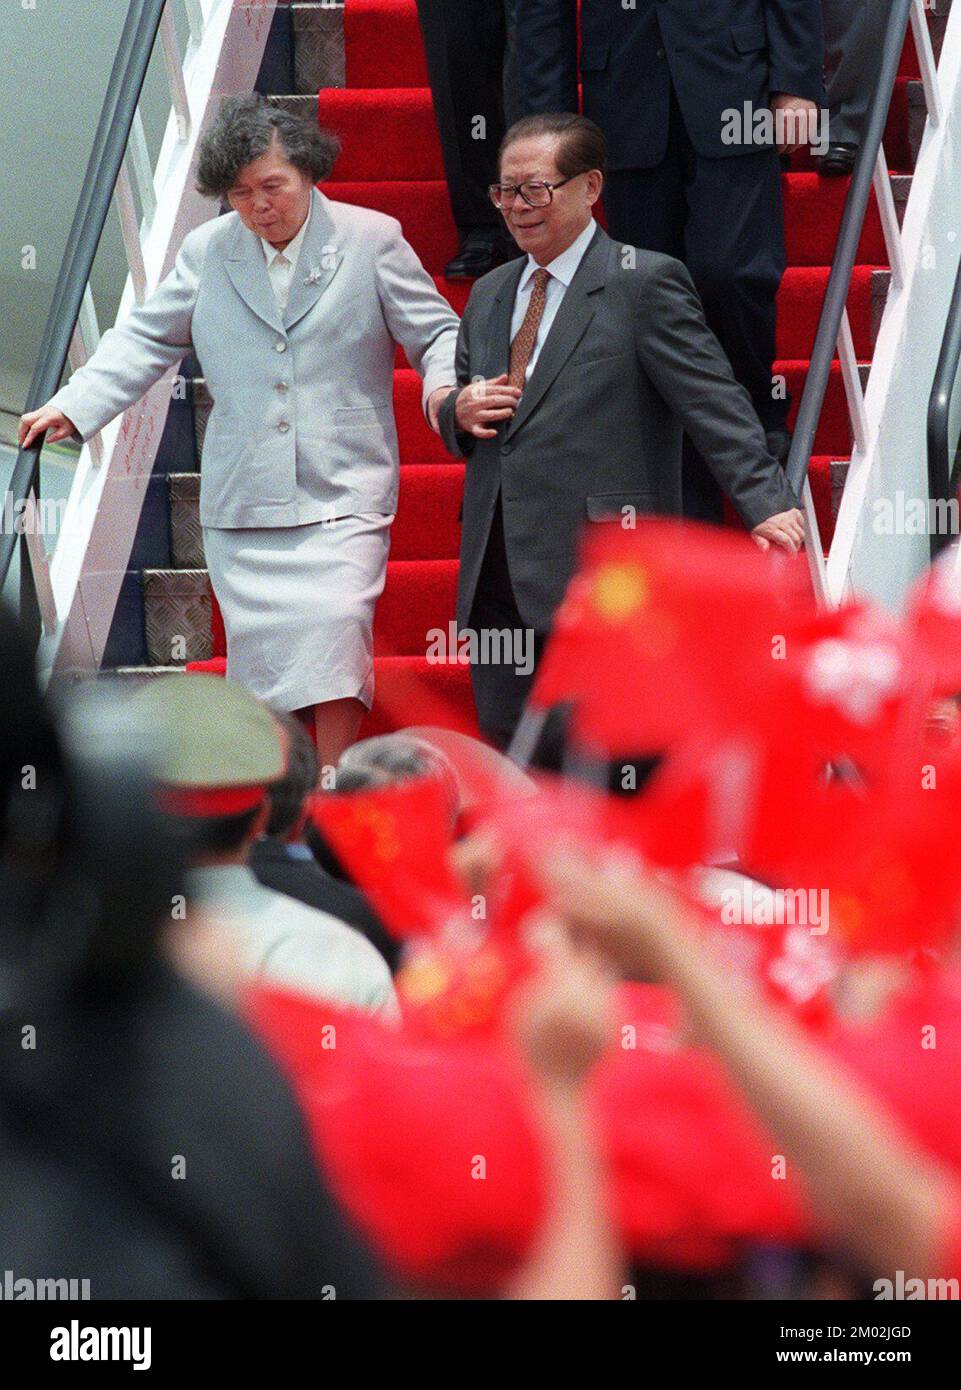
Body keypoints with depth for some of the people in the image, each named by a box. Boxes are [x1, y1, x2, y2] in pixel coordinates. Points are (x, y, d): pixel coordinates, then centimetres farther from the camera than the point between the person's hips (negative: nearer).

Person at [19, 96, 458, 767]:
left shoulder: (372, 239, 2)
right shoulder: (208, 251, 9)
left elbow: (435, 332, 7)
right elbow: (146, 340, 17)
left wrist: (443, 386, -15)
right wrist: (72, 406, 5)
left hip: (342, 494, -3)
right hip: (242, 503, 3)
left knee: (333, 636, -18)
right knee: (259, 654, 2)